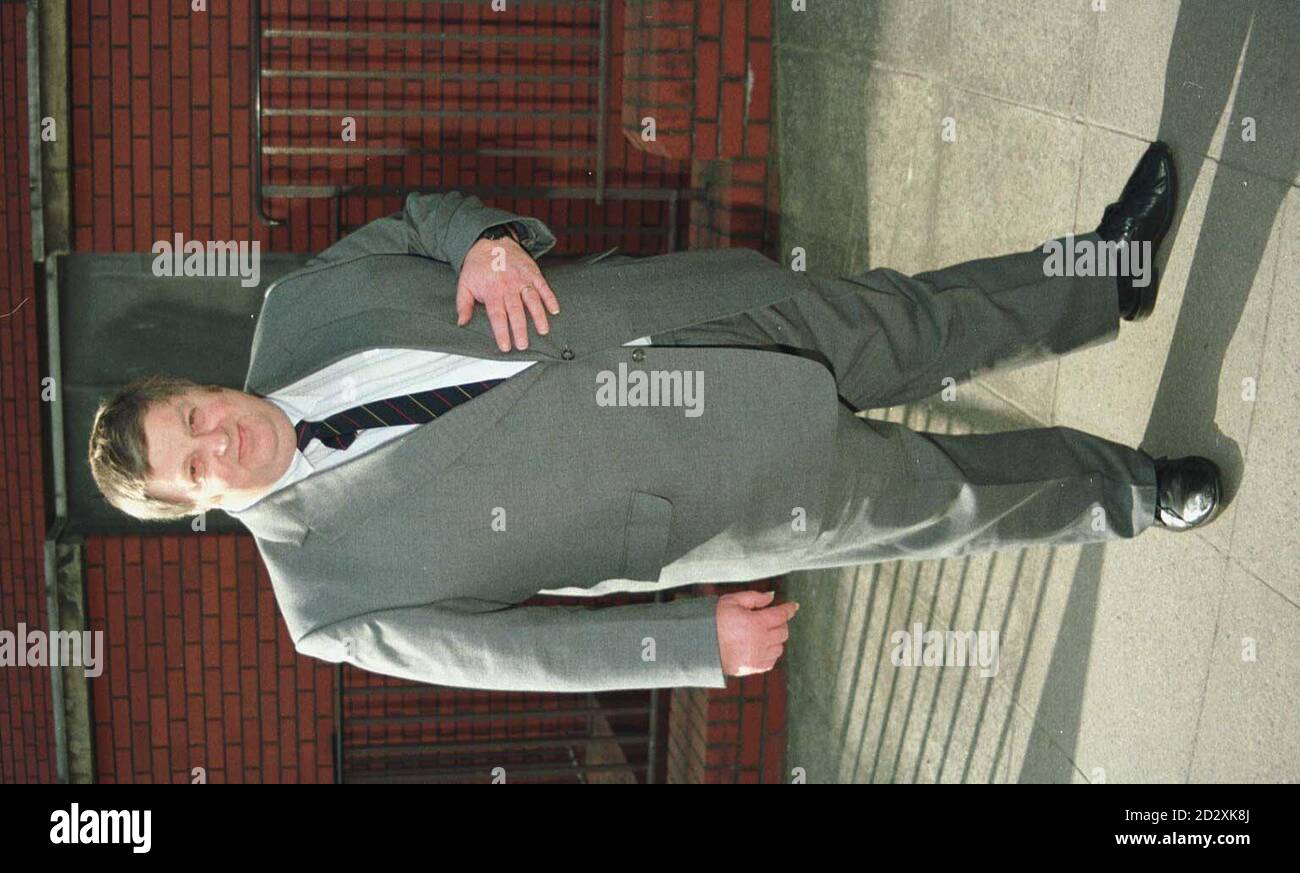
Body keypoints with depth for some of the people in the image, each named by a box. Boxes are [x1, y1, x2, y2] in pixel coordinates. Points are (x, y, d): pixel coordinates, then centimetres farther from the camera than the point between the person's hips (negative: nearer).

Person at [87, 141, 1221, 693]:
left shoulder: (297, 308, -4)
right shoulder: (330, 607, -10)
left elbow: (417, 217, 7)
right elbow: (513, 649, -9)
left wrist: (487, 239, -17)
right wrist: (698, 642, -13)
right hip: (703, 503, -3)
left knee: (902, 321, 7)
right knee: (929, 500, 4)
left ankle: (1110, 279, 33)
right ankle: (1120, 493, 32)